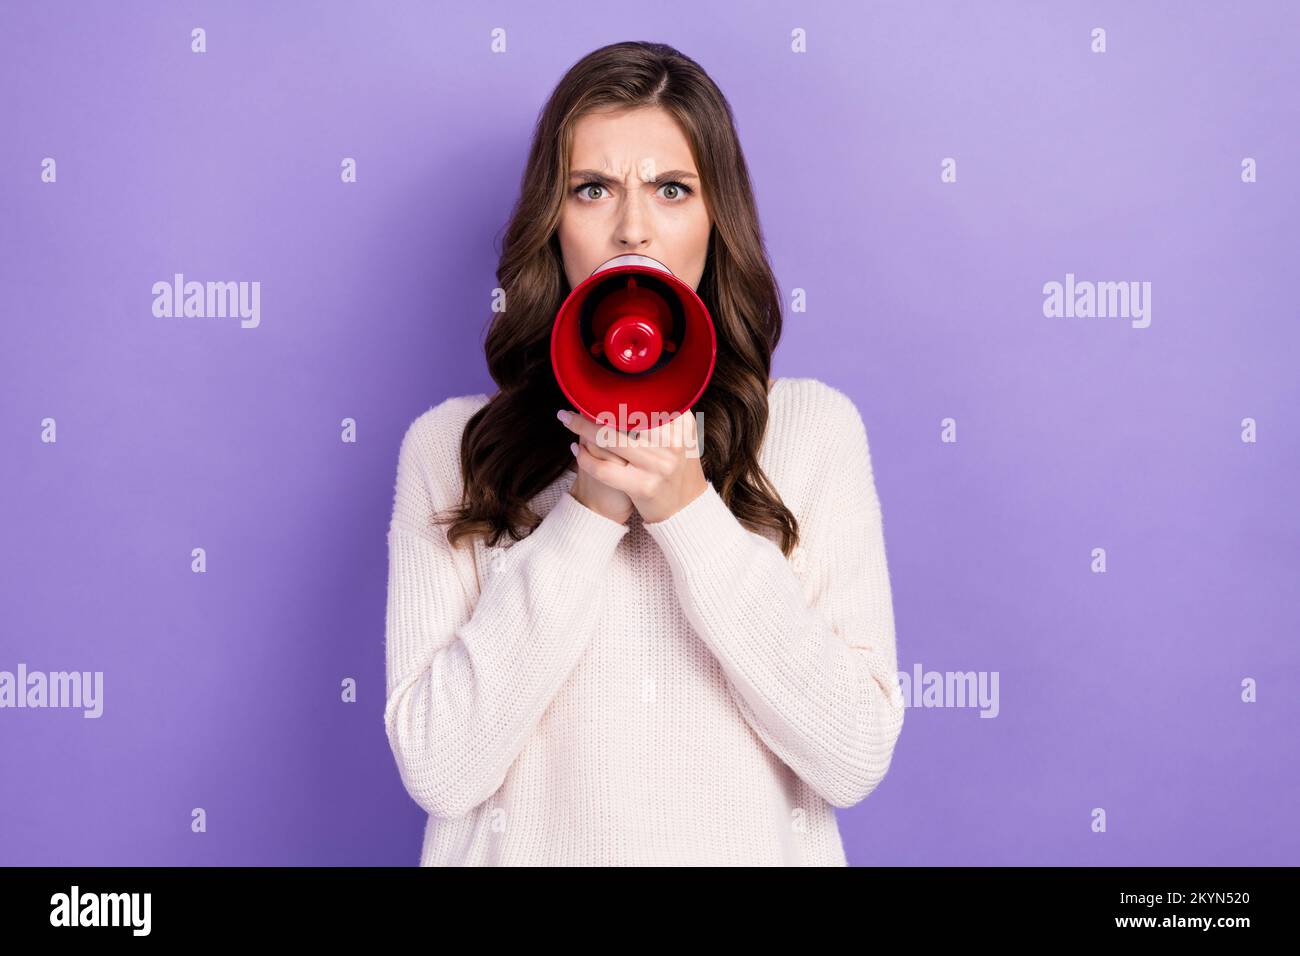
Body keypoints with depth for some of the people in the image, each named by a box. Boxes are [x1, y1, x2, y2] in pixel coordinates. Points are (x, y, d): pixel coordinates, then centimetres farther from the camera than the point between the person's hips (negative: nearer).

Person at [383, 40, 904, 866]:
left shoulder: (815, 426, -2)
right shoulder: (451, 445, -2)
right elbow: (437, 769, -10)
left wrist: (690, 512, -17)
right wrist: (588, 512, -16)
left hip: (752, 845, 1)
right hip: (529, 845, 0)